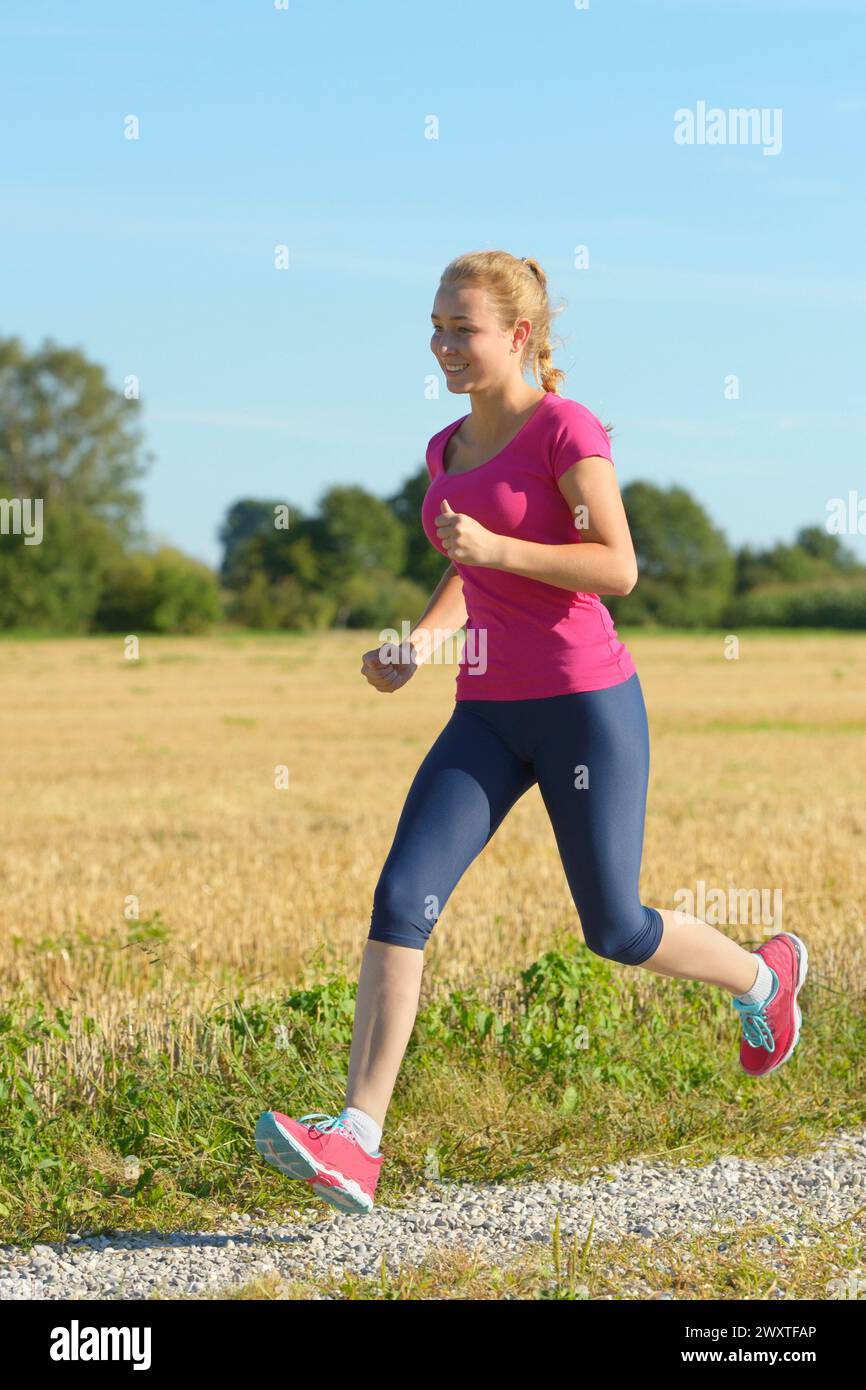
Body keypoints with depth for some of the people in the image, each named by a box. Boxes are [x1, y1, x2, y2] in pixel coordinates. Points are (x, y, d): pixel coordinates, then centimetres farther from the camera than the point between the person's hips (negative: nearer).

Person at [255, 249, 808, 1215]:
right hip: (488, 712, 6)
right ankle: (355, 1140, -17)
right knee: (402, 898, -12)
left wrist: (495, 548, -23)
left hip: (587, 704, -6)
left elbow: (618, 567, -14)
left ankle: (761, 974, 35)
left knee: (614, 930, 3)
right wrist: (424, 638, 6)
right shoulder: (448, 449, 12)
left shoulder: (566, 428, -9)